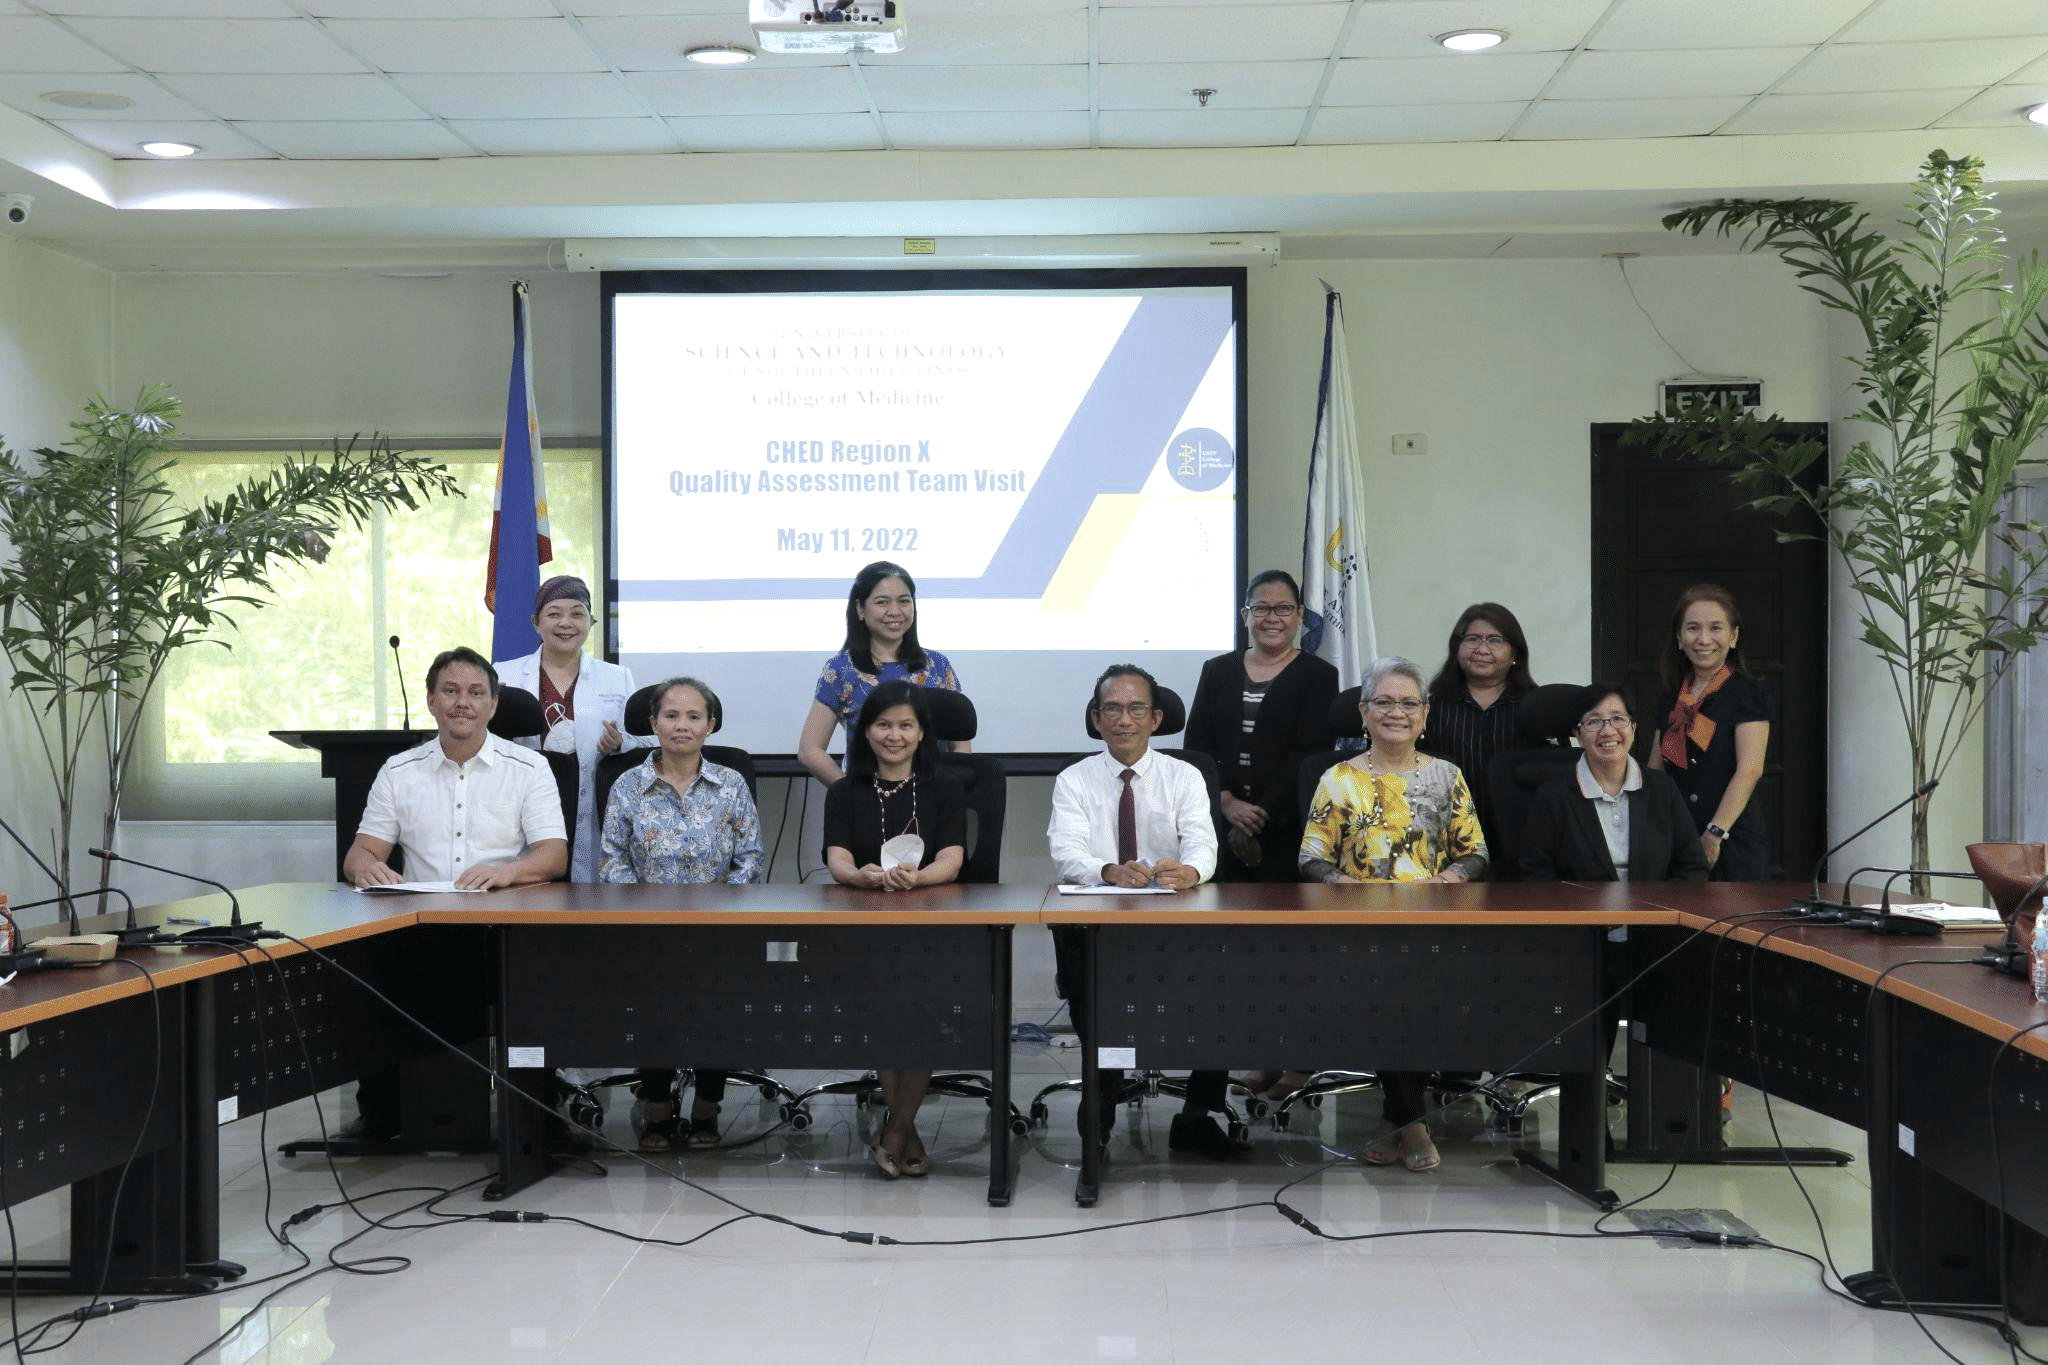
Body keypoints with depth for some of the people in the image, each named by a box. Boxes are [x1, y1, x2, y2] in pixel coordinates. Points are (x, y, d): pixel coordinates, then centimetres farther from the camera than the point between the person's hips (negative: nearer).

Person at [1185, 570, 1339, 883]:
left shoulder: (1318, 676, 3)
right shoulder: (1217, 671, 14)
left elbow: (1310, 754, -6)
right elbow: (1196, 745, 6)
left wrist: (1261, 813, -13)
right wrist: (1227, 802, -9)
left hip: (1286, 831, -3)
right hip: (1221, 827, 3)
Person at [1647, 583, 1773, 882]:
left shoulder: (1748, 694, -2)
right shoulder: (1670, 700, 17)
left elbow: (1750, 770, -13)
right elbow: (1655, 770, 18)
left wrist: (1715, 833, -20)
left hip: (1731, 845, -5)